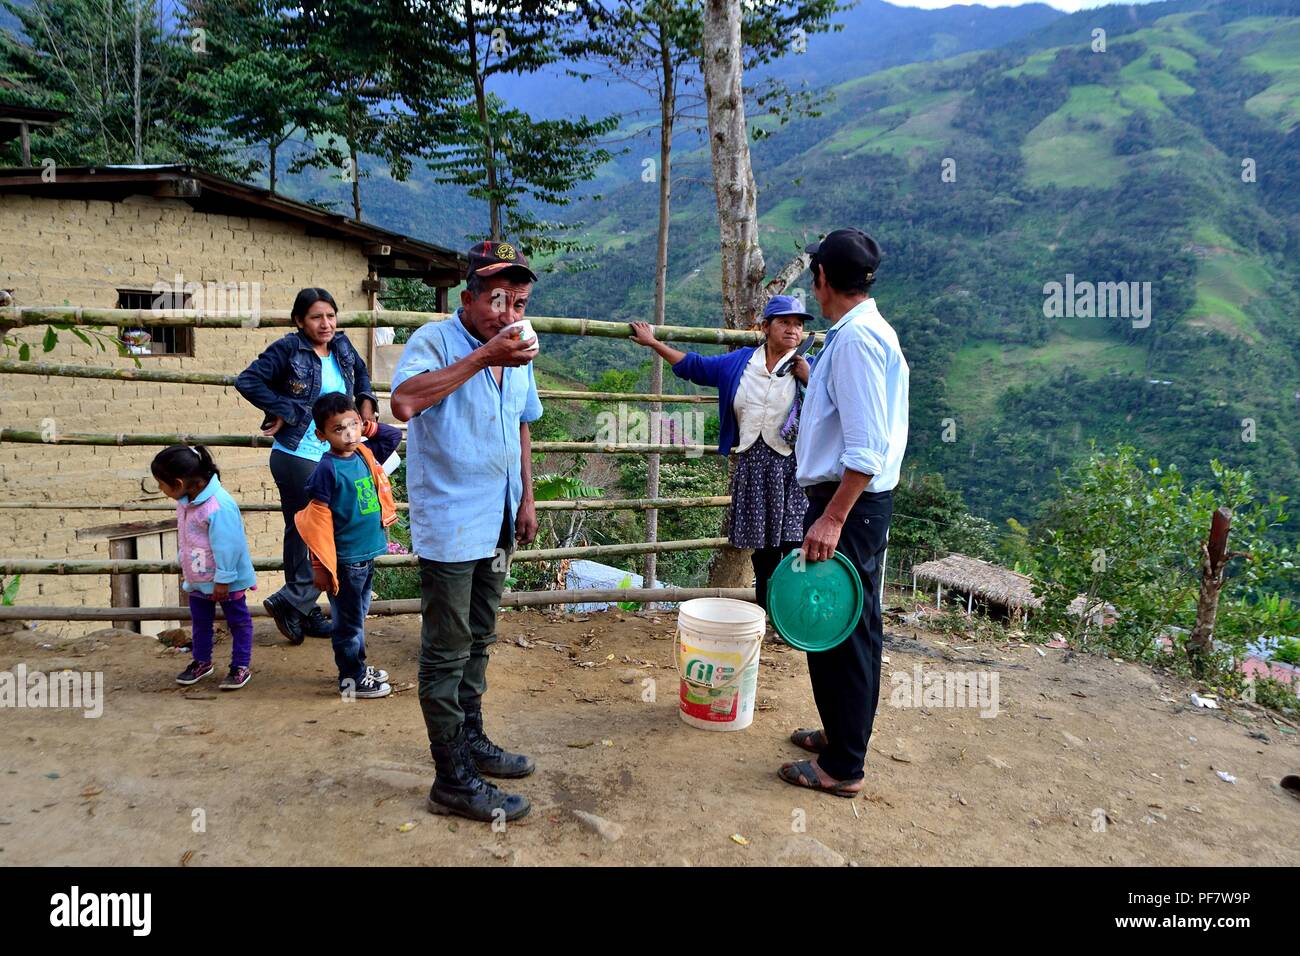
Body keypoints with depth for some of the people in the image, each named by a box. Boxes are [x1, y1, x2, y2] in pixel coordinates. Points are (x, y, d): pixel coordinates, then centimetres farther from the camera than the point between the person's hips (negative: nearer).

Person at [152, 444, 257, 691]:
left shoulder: (219, 506, -32)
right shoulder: (185, 501, -4)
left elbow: (226, 546, -27)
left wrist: (223, 579, -21)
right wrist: (183, 564, 19)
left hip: (225, 579, -8)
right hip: (197, 577, 9)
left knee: (238, 621, 10)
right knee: (199, 622, 22)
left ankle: (241, 666, 21)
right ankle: (201, 662, 39)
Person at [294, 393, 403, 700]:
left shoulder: (366, 454, 2)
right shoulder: (327, 469, -18)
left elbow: (394, 436, 18)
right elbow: (318, 520, -17)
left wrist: (369, 429, 1)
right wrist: (321, 566, -17)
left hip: (367, 554, 7)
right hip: (345, 559, -7)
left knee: (358, 614, 22)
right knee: (348, 621, 8)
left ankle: (358, 666, 37)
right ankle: (351, 679, 22)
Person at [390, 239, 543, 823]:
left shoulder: (518, 355, 8)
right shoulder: (434, 341, -14)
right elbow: (404, 402, -35)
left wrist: (526, 499, 17)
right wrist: (482, 357, -32)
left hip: (497, 523, 8)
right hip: (449, 525, -8)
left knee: (478, 642, 20)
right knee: (447, 653, 1)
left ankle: (472, 743, 36)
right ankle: (453, 779, 13)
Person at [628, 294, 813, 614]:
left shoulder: (807, 368, -1)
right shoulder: (740, 362, 10)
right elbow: (694, 365, 21)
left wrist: (810, 380, -17)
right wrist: (654, 343, 23)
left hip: (792, 468, -4)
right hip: (752, 465, 4)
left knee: (795, 547, -9)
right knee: (762, 547, 12)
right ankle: (764, 615, 24)